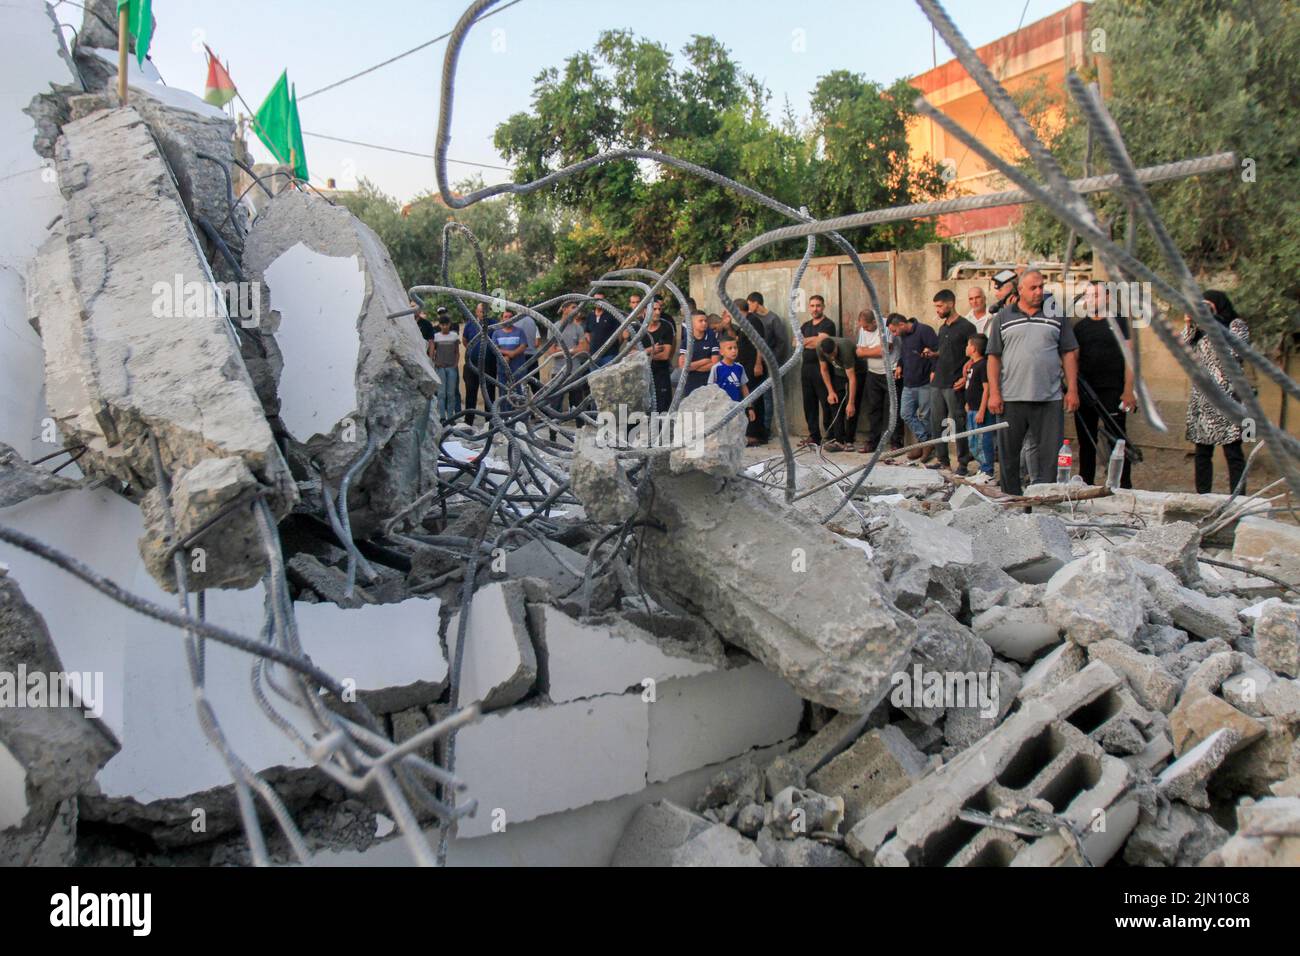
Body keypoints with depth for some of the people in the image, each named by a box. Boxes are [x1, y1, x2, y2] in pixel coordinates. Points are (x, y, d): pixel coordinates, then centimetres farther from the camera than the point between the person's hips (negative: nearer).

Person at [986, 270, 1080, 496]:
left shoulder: (1056, 316, 10)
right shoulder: (1004, 317, 8)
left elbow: (1069, 354, 10)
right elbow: (994, 357, 5)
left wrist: (1072, 390, 1)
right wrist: (994, 393, -4)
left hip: (1050, 399, 0)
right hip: (1011, 398, 0)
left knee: (1050, 455, -1)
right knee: (1009, 454, 5)